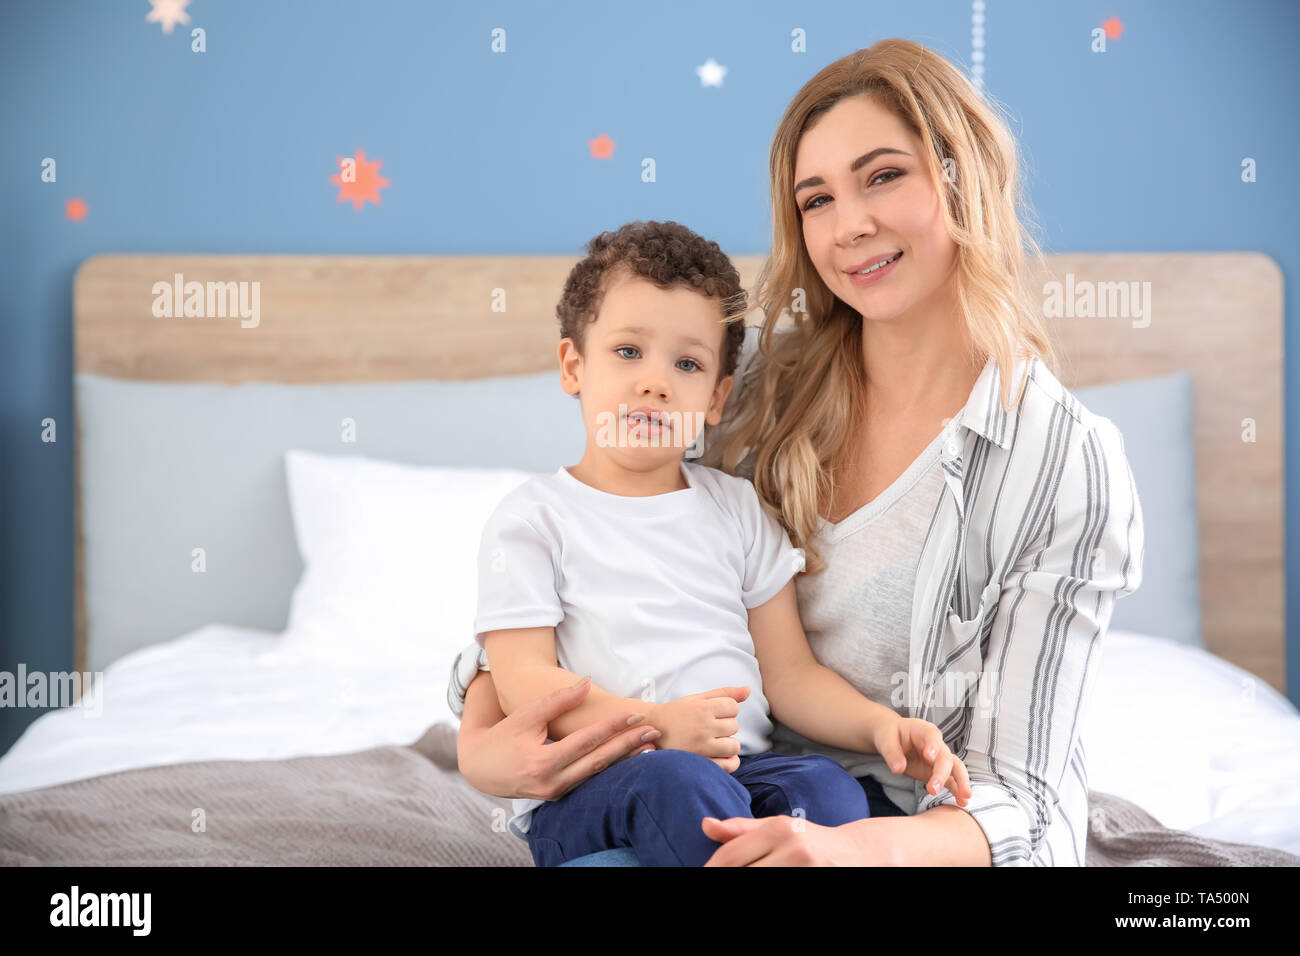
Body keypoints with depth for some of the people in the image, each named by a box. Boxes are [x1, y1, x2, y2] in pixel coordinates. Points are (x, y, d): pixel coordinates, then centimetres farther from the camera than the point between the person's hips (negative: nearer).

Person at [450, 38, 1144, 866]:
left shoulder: (1073, 469, -11)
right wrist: (483, 730, -17)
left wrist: (867, 846, -34)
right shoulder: (770, 383, -1)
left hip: (933, 834, -2)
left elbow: (1020, 801, -13)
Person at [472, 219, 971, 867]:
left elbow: (789, 673, 13)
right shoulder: (533, 518, 4)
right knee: (678, 782, -36)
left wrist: (879, 724, -6)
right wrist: (658, 725, -20)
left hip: (740, 766, 4)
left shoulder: (737, 509, 18)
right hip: (589, 788, -3)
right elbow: (524, 682, -7)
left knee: (828, 788, -28)